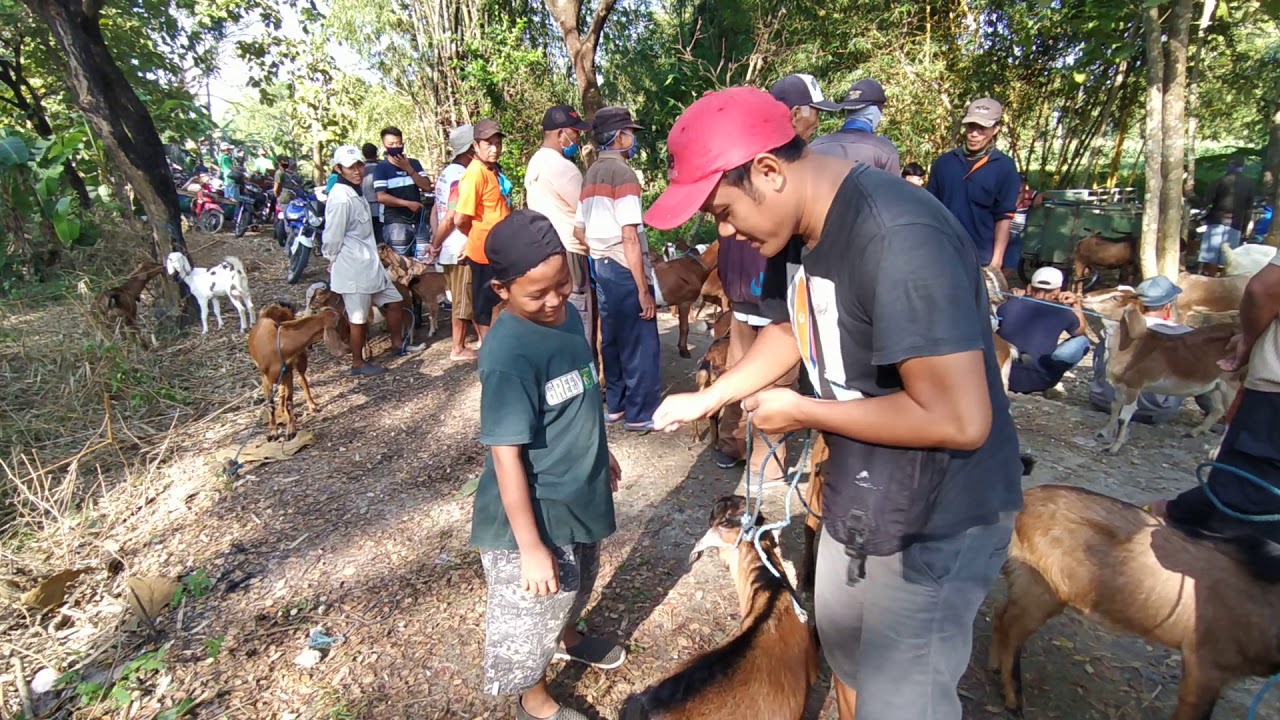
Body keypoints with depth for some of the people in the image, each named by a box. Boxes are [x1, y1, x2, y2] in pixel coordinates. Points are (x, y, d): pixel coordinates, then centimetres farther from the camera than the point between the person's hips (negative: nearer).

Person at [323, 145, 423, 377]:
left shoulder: (355, 192, 11)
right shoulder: (341, 197, -20)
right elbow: (333, 236, -16)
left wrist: (372, 252, 15)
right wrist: (335, 262, -2)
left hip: (369, 262, 9)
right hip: (352, 268, -9)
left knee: (394, 302, 16)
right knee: (359, 318, 3)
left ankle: (398, 344, 34)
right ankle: (358, 364, 17)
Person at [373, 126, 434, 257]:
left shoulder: (414, 163, 12)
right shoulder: (381, 168, -2)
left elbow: (427, 187, 1)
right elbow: (381, 197, -11)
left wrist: (409, 169, -8)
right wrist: (408, 204, -14)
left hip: (417, 221, 5)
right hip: (395, 222, -4)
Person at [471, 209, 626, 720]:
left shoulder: (567, 317, -4)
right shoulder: (509, 355, -29)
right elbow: (507, 456, -26)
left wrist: (600, 454, 22)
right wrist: (531, 547, -22)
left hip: (579, 497, 8)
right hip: (533, 515, -8)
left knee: (576, 585, 32)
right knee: (531, 616, 17)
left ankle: (568, 638, 62)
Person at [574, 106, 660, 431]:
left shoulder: (590, 175, 11)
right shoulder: (623, 173, -14)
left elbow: (579, 231, 14)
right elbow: (630, 238, -20)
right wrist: (644, 290, -19)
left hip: (602, 266, 9)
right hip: (625, 269, -9)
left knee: (612, 338, 15)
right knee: (640, 342, 1)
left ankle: (615, 404, 26)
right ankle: (641, 413, 9)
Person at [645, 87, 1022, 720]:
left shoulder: (897, 240, -32)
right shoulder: (794, 229, -3)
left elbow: (960, 420, -32)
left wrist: (801, 412, -22)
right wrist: (705, 399, 4)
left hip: (935, 521, -8)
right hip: (855, 494, 8)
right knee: (846, 656, 28)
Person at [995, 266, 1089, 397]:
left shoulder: (1010, 304, 6)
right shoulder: (1062, 311, 2)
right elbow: (1080, 330, 26)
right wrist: (1076, 303, 31)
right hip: (1035, 381, -2)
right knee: (1082, 341, 17)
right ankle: (1048, 385, 10)